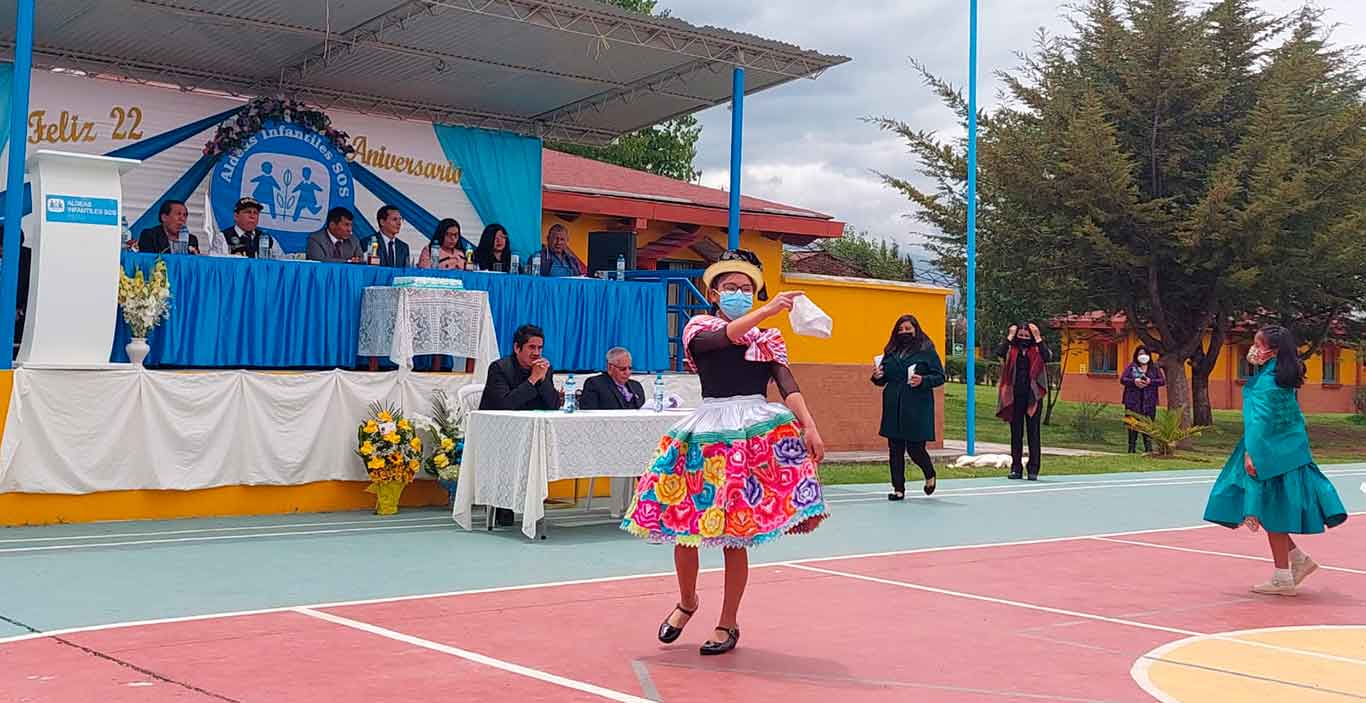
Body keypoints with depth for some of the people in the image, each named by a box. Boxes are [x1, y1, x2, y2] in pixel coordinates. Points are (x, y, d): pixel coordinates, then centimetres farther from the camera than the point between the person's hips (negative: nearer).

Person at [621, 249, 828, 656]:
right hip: (707, 433, 0)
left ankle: (728, 623, 15)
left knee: (735, 535, 0)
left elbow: (788, 387, -1)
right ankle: (687, 602, 29)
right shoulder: (698, 329, 7)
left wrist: (809, 426, -15)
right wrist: (769, 310, -24)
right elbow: (727, 336, -15)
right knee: (682, 523, 2)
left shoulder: (769, 340, 13)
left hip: (755, 435, 0)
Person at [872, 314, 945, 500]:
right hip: (893, 408, 5)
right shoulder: (891, 351, 12)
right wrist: (877, 377, -2)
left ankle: (930, 475, 26)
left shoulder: (927, 350, -1)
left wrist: (923, 380, -19)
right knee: (895, 450, 5)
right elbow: (883, 379, 21)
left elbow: (940, 377, -2)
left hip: (917, 410, -5)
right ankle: (898, 488, 13)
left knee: (915, 448, -4)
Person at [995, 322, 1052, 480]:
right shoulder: (1011, 350, 5)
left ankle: (1033, 470, 5)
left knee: (1033, 433, 2)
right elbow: (999, 353, -16)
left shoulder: (1036, 350, 4)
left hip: (1033, 397, -1)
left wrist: (1038, 338, -12)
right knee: (1016, 433, 7)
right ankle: (1016, 468, 12)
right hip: (1015, 397, 1)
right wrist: (1009, 337, -8)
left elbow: (1048, 357, -17)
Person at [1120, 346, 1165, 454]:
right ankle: (1131, 447, 8)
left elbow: (1163, 381, 5)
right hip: (1133, 400, -1)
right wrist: (1134, 381, -15)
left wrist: (1150, 381, -11)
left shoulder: (1154, 367, 9)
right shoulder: (1131, 366, 6)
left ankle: (1148, 447, 2)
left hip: (1149, 401, 1)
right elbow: (1122, 379, 2)